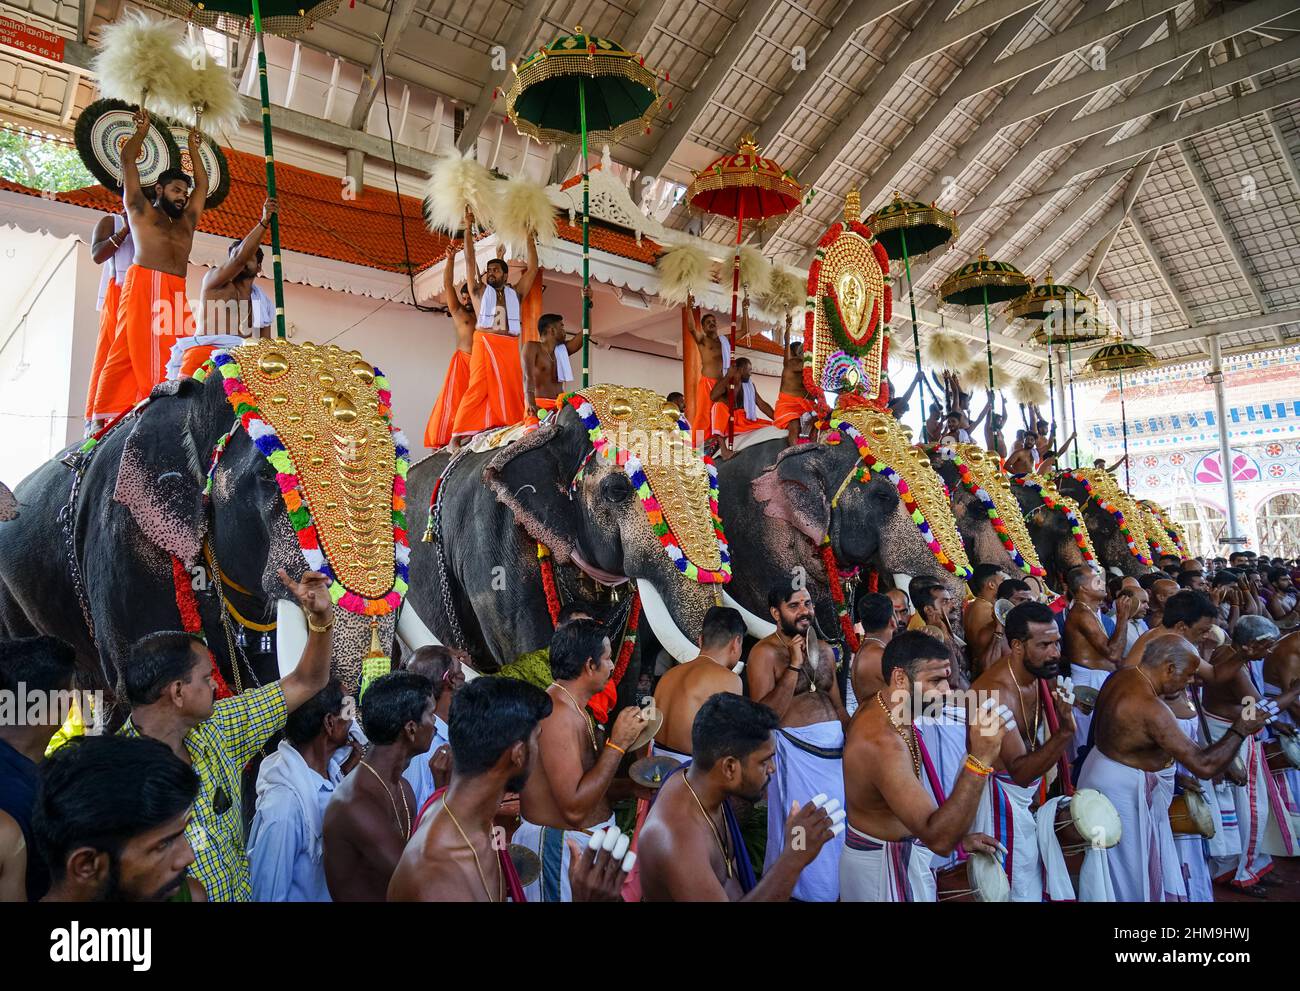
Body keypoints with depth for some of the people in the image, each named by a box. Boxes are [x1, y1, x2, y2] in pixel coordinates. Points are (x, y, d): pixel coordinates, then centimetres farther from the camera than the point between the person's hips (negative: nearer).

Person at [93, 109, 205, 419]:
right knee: (134, 349, -17)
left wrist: (193, 148, 47)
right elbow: (128, 159, 22)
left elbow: (202, 184, 39)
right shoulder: (141, 210, 20)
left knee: (179, 352, -12)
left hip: (176, 291, 5)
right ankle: (108, 415, -23)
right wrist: (142, 131, 35)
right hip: (144, 283, -5)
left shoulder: (186, 222, 31)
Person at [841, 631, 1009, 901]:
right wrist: (980, 760, -43)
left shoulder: (881, 709, -4)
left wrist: (958, 837, 8)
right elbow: (939, 840, -38)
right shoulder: (881, 743, -34)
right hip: (885, 865, -9)